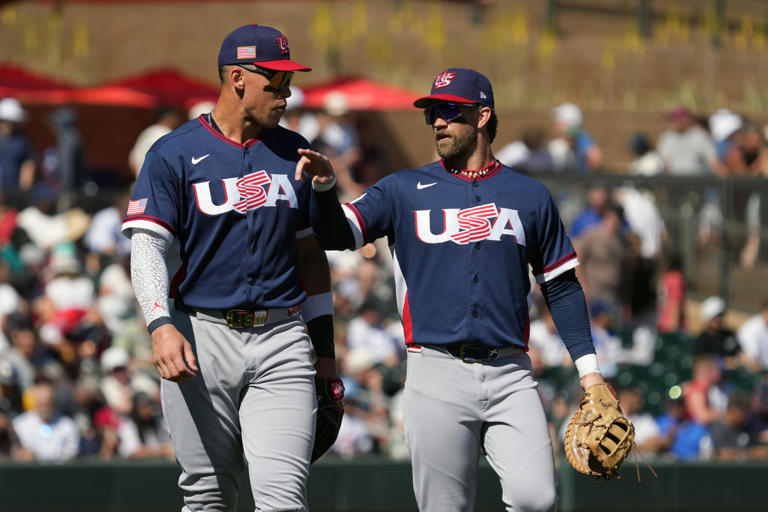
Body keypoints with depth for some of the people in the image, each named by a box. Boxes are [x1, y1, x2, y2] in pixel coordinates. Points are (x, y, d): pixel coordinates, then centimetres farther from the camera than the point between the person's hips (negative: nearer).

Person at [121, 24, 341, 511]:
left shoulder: (295, 153, 14)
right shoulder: (174, 154, 1)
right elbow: (147, 247, -6)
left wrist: (325, 351, 17)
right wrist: (161, 325, -23)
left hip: (282, 342, 2)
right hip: (202, 339, -2)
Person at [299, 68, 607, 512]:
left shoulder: (530, 196, 12)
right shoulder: (405, 190, 10)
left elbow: (562, 287, 15)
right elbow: (337, 234, -1)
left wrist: (588, 369, 8)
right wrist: (325, 187, -21)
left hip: (509, 375, 0)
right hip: (438, 378, 0)